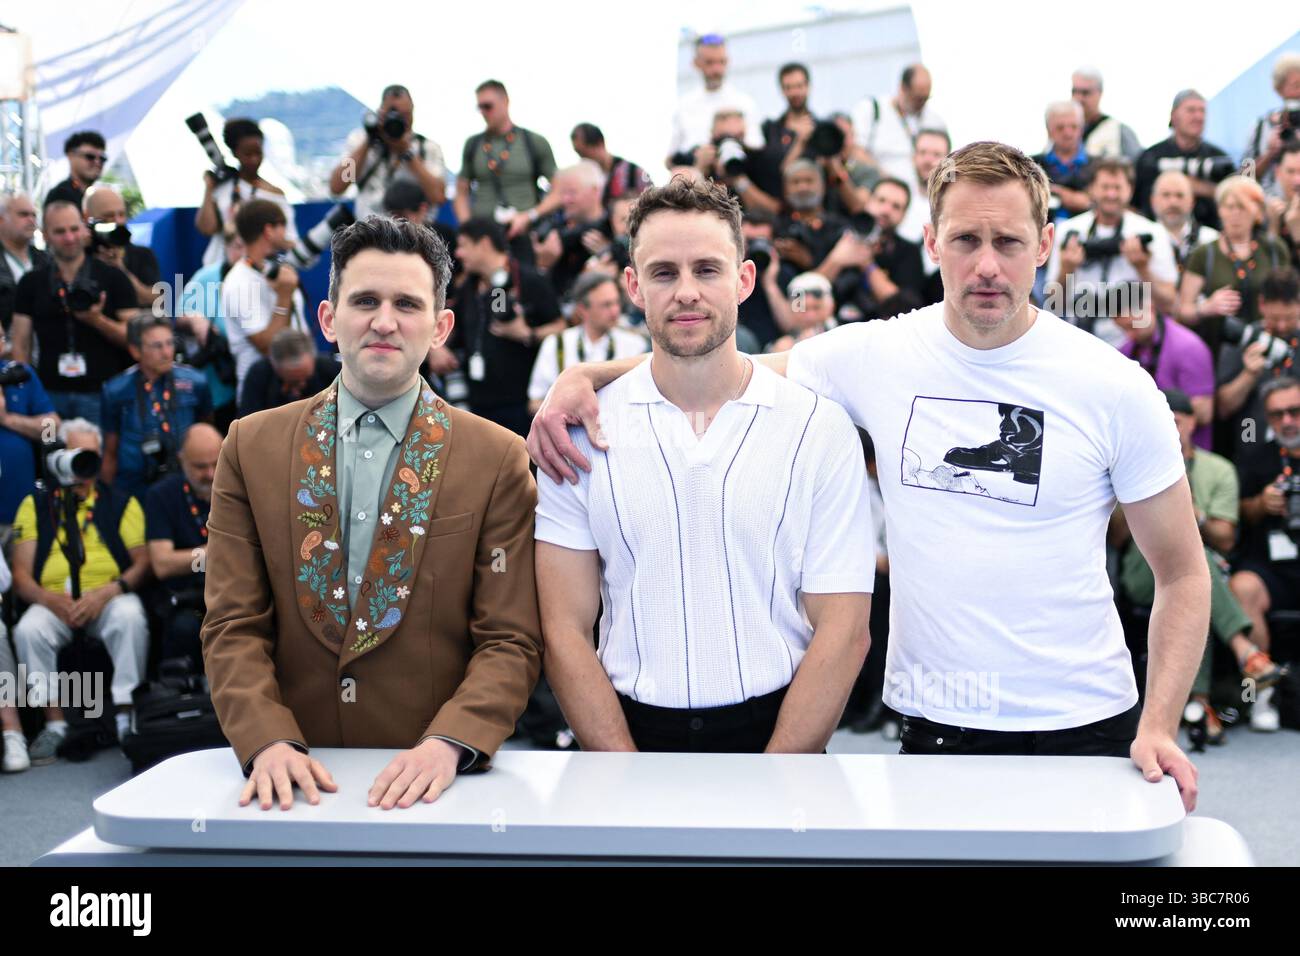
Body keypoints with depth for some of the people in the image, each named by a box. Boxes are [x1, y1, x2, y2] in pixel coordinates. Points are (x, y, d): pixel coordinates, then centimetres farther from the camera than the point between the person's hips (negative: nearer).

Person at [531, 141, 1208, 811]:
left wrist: (1159, 727, -10)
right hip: (933, 724, 1)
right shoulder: (876, 355, -3)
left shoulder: (1114, 386, -6)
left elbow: (1183, 572, 0)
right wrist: (583, 375, -6)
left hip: (1085, 726, -1)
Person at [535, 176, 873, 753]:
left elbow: (843, 632, -2)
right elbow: (566, 631, 0)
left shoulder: (819, 429, 0)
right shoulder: (582, 431, 2)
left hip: (778, 732, 0)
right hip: (630, 733, 1)